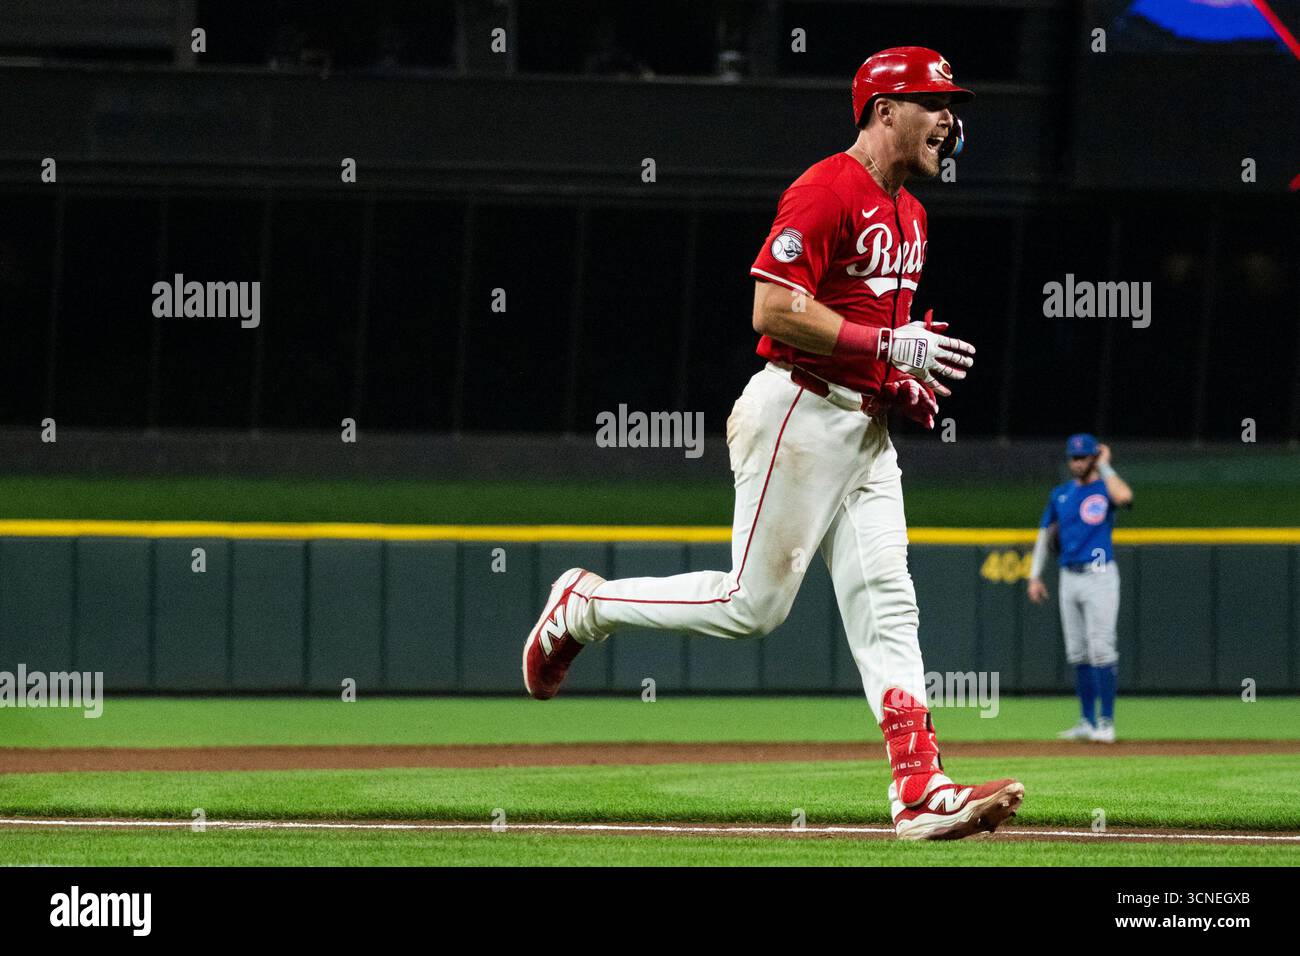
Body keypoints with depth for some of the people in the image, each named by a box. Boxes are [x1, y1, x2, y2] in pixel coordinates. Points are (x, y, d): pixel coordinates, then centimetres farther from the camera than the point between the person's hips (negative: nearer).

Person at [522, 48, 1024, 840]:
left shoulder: (908, 212, 18)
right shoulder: (828, 192, -13)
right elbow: (776, 308, -21)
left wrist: (908, 383, 12)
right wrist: (888, 347, -21)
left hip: (865, 429, 9)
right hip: (800, 411, -9)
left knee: (886, 608, -2)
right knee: (753, 604, -6)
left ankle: (920, 789, -9)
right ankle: (584, 607, 13)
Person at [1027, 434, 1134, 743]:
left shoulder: (1105, 488, -3)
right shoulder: (1060, 494, 14)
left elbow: (1124, 497, -27)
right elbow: (1046, 535, 19)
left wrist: (1104, 466, -13)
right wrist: (1035, 576, 12)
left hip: (1099, 576, -6)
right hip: (1069, 577, 6)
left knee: (1101, 649, -11)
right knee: (1078, 653, 8)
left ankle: (1106, 722, -10)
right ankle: (1088, 721, 14)